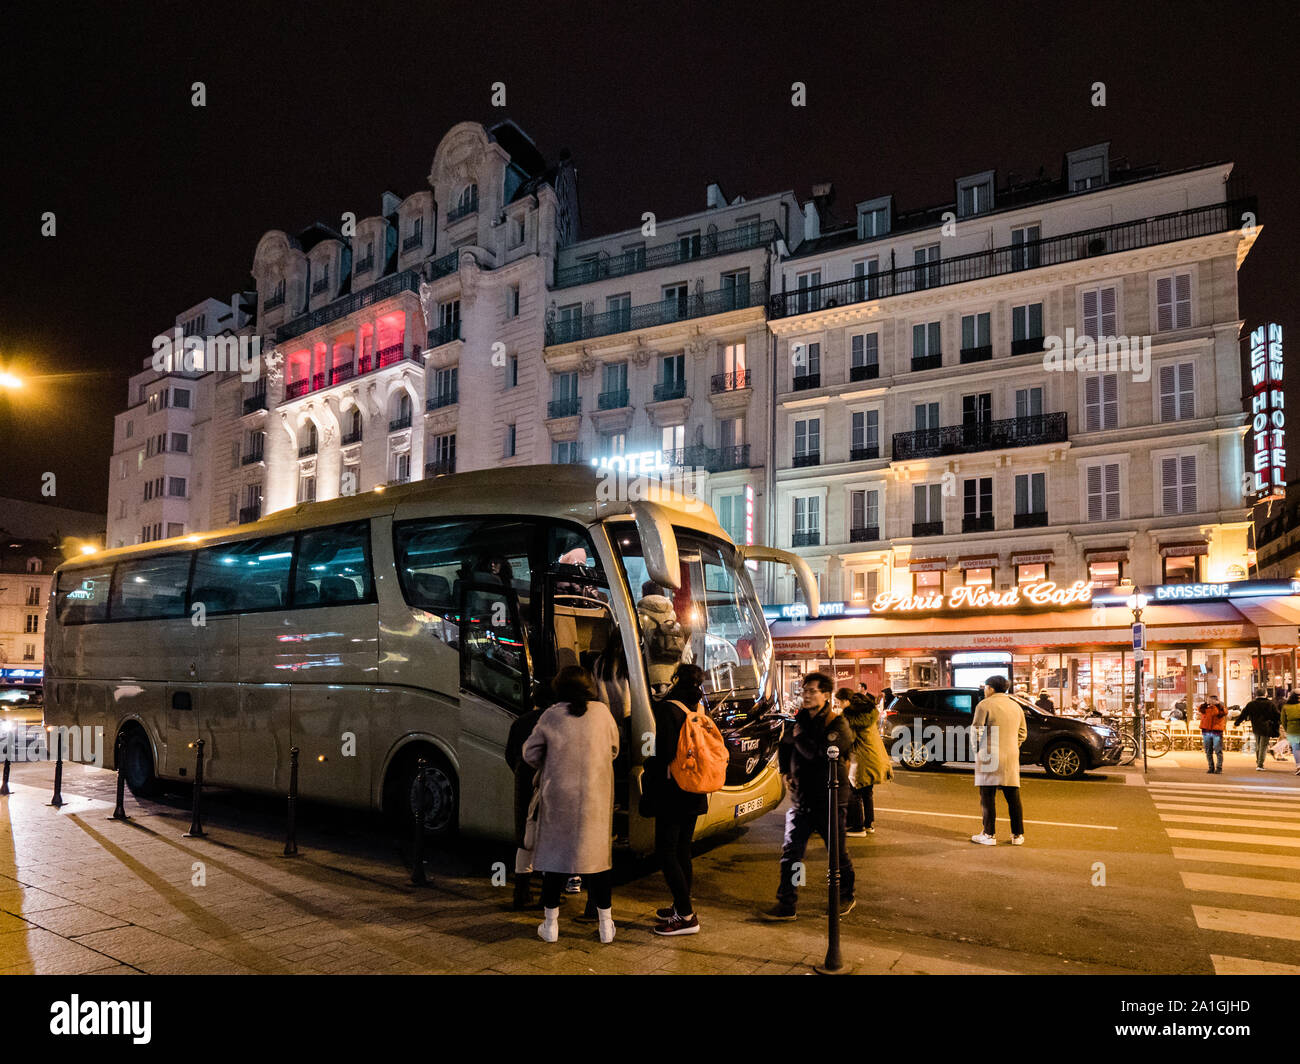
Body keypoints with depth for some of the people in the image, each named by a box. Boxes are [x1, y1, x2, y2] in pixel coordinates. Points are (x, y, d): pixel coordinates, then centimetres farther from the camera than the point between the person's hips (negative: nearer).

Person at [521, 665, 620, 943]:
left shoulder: (551, 716, -7)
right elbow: (614, 750, 6)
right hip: (595, 795, 1)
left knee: (555, 852, 10)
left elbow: (531, 754, 0)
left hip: (558, 795, -1)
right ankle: (606, 924, 18)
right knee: (596, 853, 11)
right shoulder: (602, 712, -4)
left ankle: (551, 924, 19)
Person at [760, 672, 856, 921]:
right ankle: (786, 905, 9)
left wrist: (799, 737, -13)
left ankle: (846, 897, 32)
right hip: (800, 799, 5)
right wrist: (786, 772, 10)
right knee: (790, 853, 2)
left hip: (830, 800, -5)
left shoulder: (837, 725, -11)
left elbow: (821, 754, -27)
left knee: (838, 854, 11)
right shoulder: (799, 720, 7)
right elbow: (783, 748, 23)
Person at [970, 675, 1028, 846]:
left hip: (989, 756, -5)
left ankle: (989, 835, 3)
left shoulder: (984, 705, -7)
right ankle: (1018, 835, 14)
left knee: (988, 797, 1)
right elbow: (1022, 733, 17)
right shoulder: (1016, 706, 13)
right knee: (1013, 797, 10)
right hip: (1011, 758, 6)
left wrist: (977, 750, 4)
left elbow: (976, 731, -10)